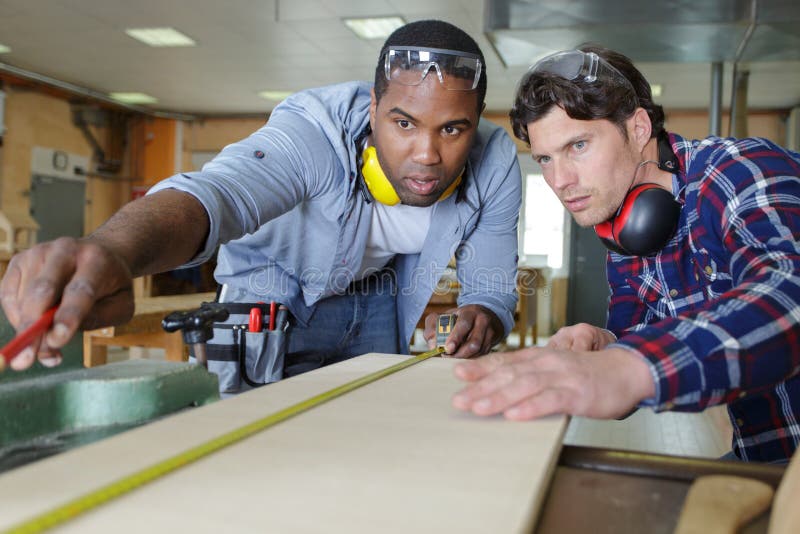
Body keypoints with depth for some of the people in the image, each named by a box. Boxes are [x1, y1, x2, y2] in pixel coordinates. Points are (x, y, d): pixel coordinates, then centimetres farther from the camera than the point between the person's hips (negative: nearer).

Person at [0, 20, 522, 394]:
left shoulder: (496, 165, -23)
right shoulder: (316, 130, -37)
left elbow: (493, 290, -15)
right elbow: (215, 191, -57)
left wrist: (482, 319, -40)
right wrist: (112, 251, -78)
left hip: (380, 298, 4)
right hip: (277, 295, -3)